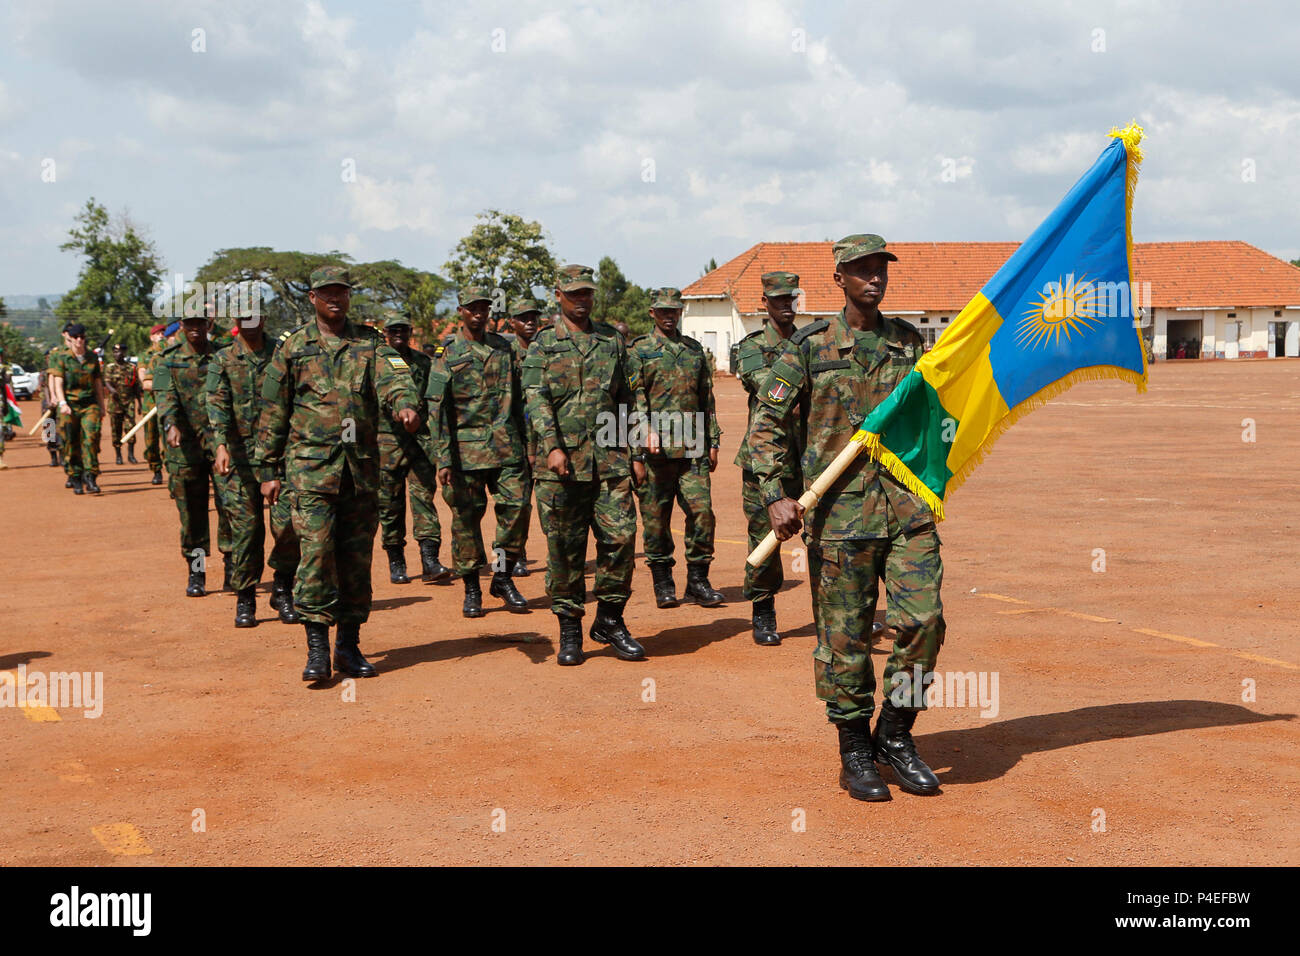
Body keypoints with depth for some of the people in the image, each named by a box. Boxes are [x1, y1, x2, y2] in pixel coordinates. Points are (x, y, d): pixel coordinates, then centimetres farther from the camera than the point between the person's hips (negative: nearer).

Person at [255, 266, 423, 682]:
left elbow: (392, 379, -7)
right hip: (311, 464, -2)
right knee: (316, 550, -13)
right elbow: (273, 411, 9)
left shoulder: (369, 343, 11)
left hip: (362, 468, 2)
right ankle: (317, 648, -8)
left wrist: (405, 404, -30)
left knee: (357, 556, 6)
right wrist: (268, 470, 7)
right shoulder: (293, 346, 8)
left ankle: (349, 645, 16)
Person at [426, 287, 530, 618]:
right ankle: (471, 588, 13)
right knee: (466, 517, 2)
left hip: (507, 446, 3)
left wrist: (524, 441, 14)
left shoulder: (504, 347, 12)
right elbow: (437, 410, -4)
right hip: (467, 448, -3)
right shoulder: (447, 354, 0)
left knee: (516, 507, -4)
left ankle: (502, 578, 13)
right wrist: (443, 458, -11)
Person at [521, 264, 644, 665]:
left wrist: (633, 448, 13)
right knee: (564, 548, 2)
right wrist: (552, 446, -16)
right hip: (562, 461, -2)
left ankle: (610, 620, 12)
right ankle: (569, 631, 12)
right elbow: (536, 399, -4)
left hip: (610, 461, 2)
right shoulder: (543, 344, 5)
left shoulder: (613, 341, 15)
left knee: (621, 535, -4)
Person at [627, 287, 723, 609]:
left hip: (693, 449, 3)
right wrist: (636, 455, -13)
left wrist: (713, 442, 12)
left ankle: (698, 581, 7)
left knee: (702, 511, -4)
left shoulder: (695, 350, 15)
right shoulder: (638, 352, 3)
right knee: (656, 517, 2)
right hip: (655, 449, -3)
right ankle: (662, 582, 14)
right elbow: (633, 403, -4)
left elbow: (707, 399, 18)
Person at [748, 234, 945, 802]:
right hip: (840, 508, -3)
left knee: (923, 620, -4)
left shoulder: (909, 342, 11)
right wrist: (775, 496, -9)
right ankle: (855, 753, 16)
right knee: (845, 633, 2)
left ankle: (896, 736, 15)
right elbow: (768, 423, 0)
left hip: (907, 504, 3)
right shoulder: (809, 346, 0)